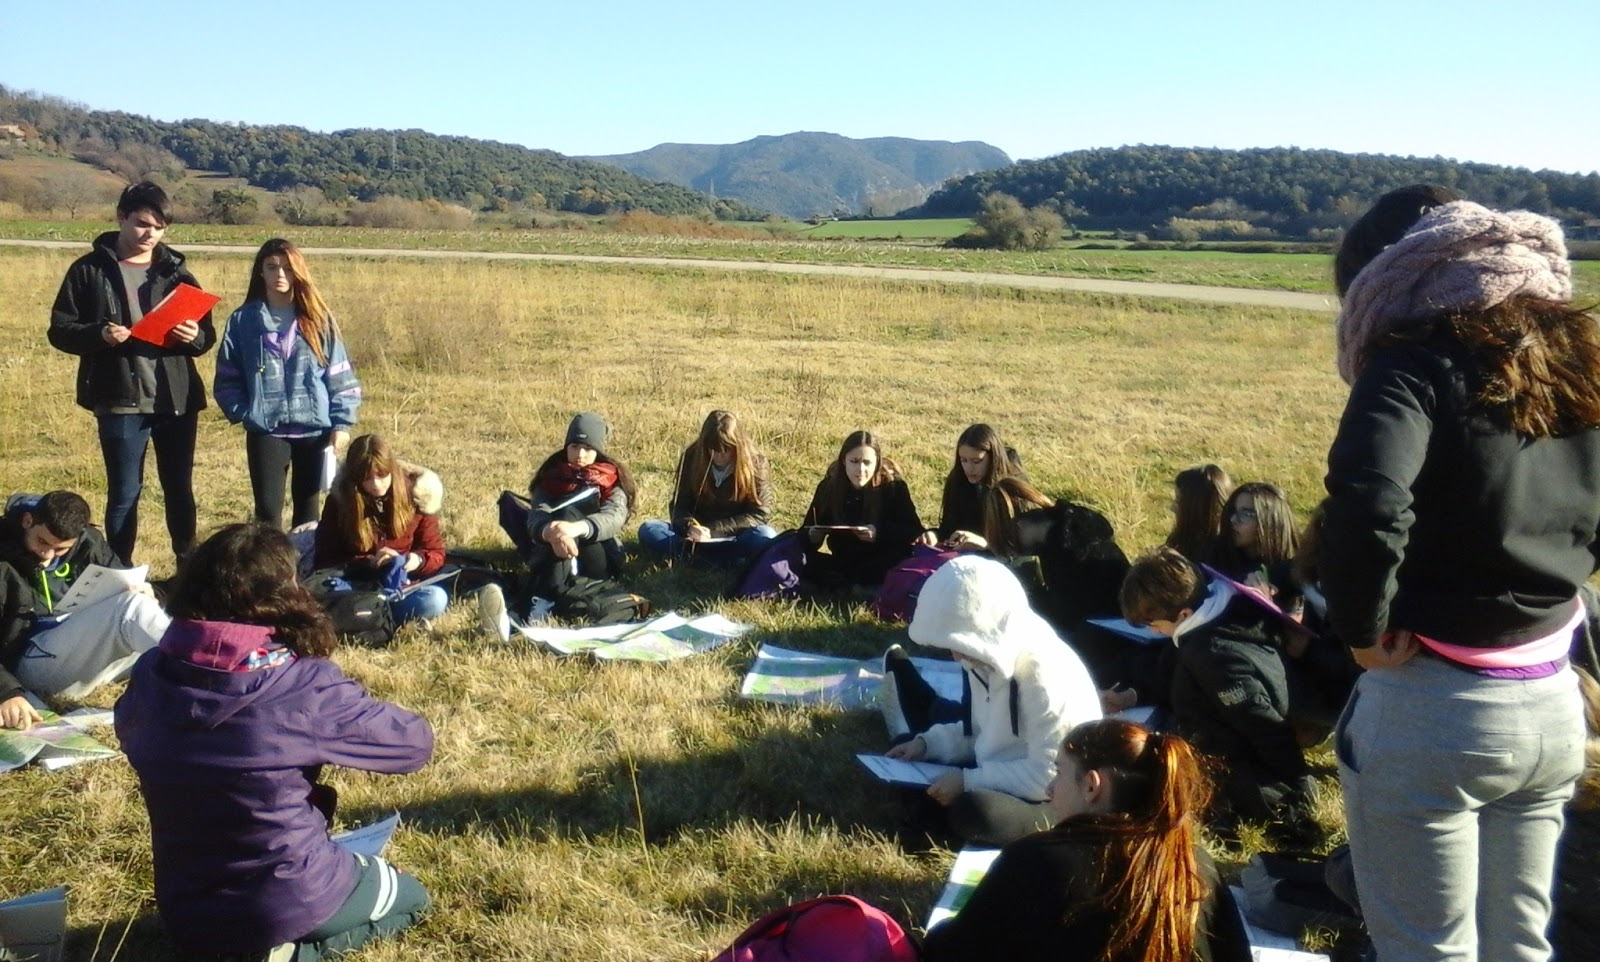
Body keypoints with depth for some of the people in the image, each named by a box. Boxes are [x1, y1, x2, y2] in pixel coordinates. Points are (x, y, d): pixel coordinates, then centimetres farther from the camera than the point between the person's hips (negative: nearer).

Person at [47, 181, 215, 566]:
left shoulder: (175, 270, 9)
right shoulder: (90, 270, 1)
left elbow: (207, 335, 10)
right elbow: (60, 331, 0)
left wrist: (195, 336, -13)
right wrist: (99, 334, -19)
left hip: (177, 398, 3)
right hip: (121, 401, -2)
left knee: (180, 488, 11)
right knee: (124, 493, 3)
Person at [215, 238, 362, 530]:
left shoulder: (318, 319, 3)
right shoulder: (243, 320, 2)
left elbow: (340, 375, 1)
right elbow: (227, 378, 5)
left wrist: (342, 423, -5)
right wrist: (243, 413, -8)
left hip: (315, 429, 1)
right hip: (265, 432, -1)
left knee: (307, 509, 11)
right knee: (268, 511, -2)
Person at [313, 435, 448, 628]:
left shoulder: (416, 495, -2)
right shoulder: (339, 500, -3)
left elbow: (436, 554, 5)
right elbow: (325, 561, -2)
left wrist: (418, 560, -19)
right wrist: (369, 562, -18)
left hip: (402, 586, 1)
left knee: (436, 599, -35)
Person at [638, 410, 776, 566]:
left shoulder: (754, 463, -10)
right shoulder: (692, 456, -4)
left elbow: (759, 514, -13)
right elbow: (679, 506, -2)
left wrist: (713, 530, -22)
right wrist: (690, 527, -25)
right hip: (700, 533, 3)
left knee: (765, 536, -34)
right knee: (648, 530, -24)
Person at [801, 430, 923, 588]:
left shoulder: (893, 487, -11)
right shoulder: (828, 486, -4)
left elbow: (914, 531, -15)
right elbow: (808, 530, 1)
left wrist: (879, 533, -32)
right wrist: (812, 536, -24)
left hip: (881, 566, -2)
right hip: (844, 564, 3)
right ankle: (871, 588, -27)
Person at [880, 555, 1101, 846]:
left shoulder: (1045, 676, -27)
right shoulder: (993, 653, -1)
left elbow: (1050, 776, -28)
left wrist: (968, 780, -25)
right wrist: (927, 742, 0)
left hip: (1052, 806, -9)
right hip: (1002, 777, 9)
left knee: (972, 812, -36)